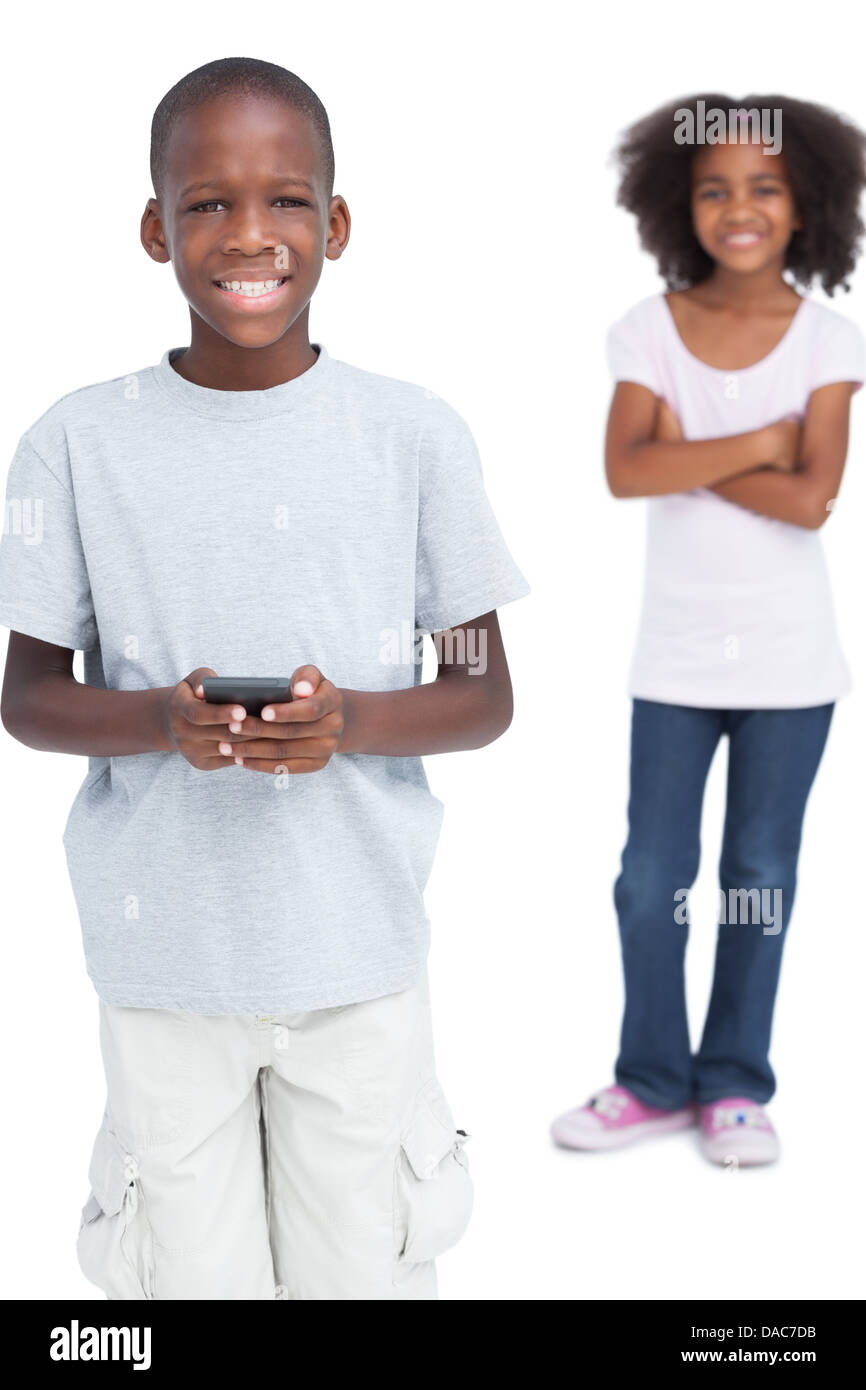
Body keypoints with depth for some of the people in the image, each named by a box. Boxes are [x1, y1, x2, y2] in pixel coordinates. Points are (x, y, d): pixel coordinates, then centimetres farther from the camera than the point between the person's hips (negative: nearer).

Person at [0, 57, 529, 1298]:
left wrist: (351, 722, -18)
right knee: (190, 1277, 11)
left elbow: (486, 695, 2)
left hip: (362, 953, 1)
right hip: (161, 955, 0)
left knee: (367, 1272, 12)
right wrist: (162, 722, -18)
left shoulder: (416, 435, -4)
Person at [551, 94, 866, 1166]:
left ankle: (735, 1084, 23)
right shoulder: (651, 328, -1)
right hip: (676, 653, 1)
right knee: (651, 878, 6)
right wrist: (758, 445, -17)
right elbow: (624, 471, -16)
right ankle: (653, 1081, 22)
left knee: (760, 874, 9)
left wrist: (686, 455, -14)